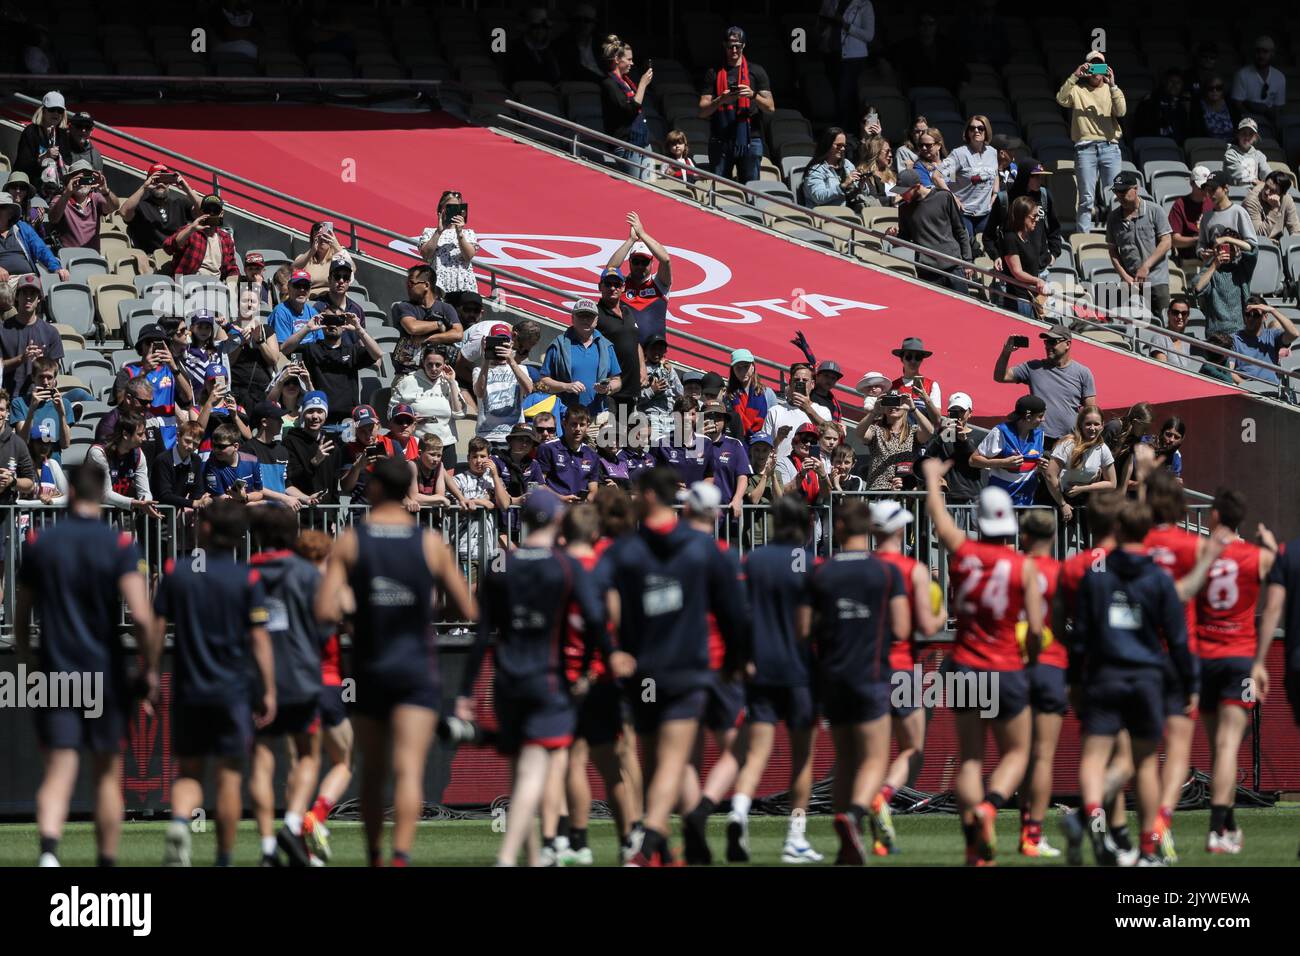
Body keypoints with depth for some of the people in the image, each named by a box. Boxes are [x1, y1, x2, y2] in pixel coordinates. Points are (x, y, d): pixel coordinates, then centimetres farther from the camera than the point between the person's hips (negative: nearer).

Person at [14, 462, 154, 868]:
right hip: (107, 674, -1)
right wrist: (150, 667, -3)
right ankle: (107, 863, 17)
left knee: (59, 772, -3)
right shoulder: (120, 545, -6)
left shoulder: (40, 543, 2)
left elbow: (21, 611, 10)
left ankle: (48, 849, -28)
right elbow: (140, 615, -16)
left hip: (55, 671, 1)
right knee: (108, 774, 12)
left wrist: (25, 659, 25)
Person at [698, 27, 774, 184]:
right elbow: (702, 111, 5)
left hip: (750, 140, -1)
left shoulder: (756, 72, 11)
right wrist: (721, 100, -13)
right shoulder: (714, 74, 11)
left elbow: (770, 107, 6)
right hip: (720, 140, 1)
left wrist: (753, 95, -13)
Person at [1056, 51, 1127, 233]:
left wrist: (1112, 85, -13)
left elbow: (1121, 111, -4)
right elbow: (1061, 99, -9)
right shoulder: (1077, 90, 10)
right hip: (1085, 148, -1)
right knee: (1086, 199, -4)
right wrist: (1075, 76, -15)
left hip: (1109, 146, 1)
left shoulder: (1110, 90, 13)